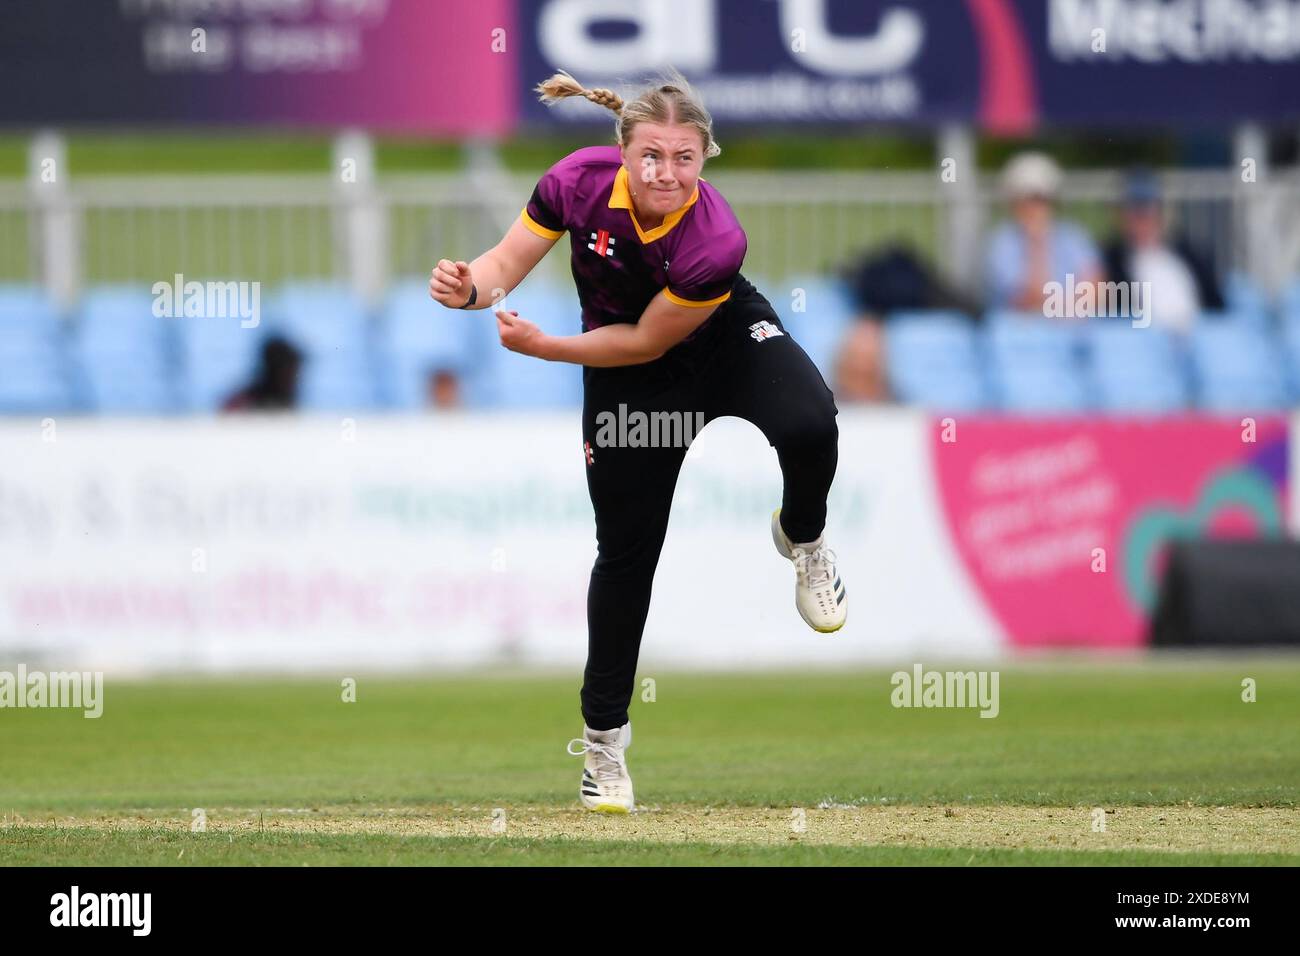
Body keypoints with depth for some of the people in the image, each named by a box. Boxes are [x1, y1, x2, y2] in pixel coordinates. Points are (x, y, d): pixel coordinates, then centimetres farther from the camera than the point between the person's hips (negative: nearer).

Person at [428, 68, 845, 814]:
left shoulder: (717, 241, -35)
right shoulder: (579, 182, -27)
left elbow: (647, 341, -24)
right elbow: (507, 264, -16)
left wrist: (541, 347, -27)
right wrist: (470, 290, -38)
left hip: (728, 340, -2)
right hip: (626, 381, 2)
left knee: (808, 427, -33)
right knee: (626, 551, 6)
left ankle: (803, 539, 2)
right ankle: (604, 737, 23)